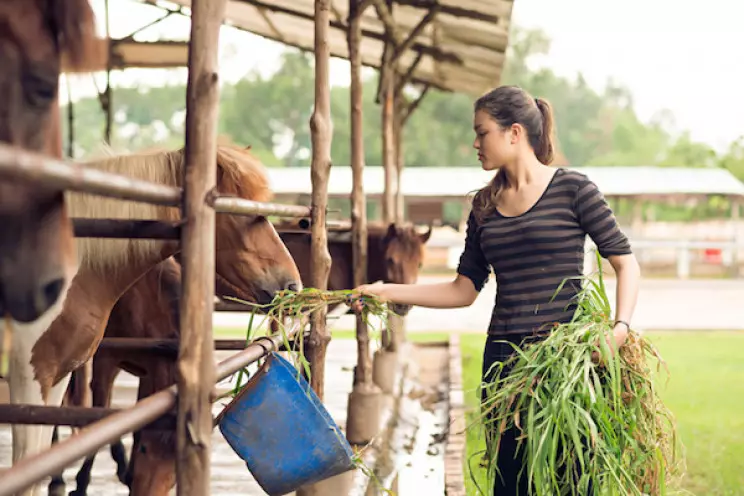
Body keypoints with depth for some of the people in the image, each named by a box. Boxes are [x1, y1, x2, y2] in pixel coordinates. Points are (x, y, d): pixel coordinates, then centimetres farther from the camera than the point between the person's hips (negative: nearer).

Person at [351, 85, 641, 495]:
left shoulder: (572, 189, -3)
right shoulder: (484, 206, 13)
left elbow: (625, 262, -2)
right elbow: (464, 289, 12)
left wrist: (621, 327, -18)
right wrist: (389, 292, 3)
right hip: (502, 355, 5)